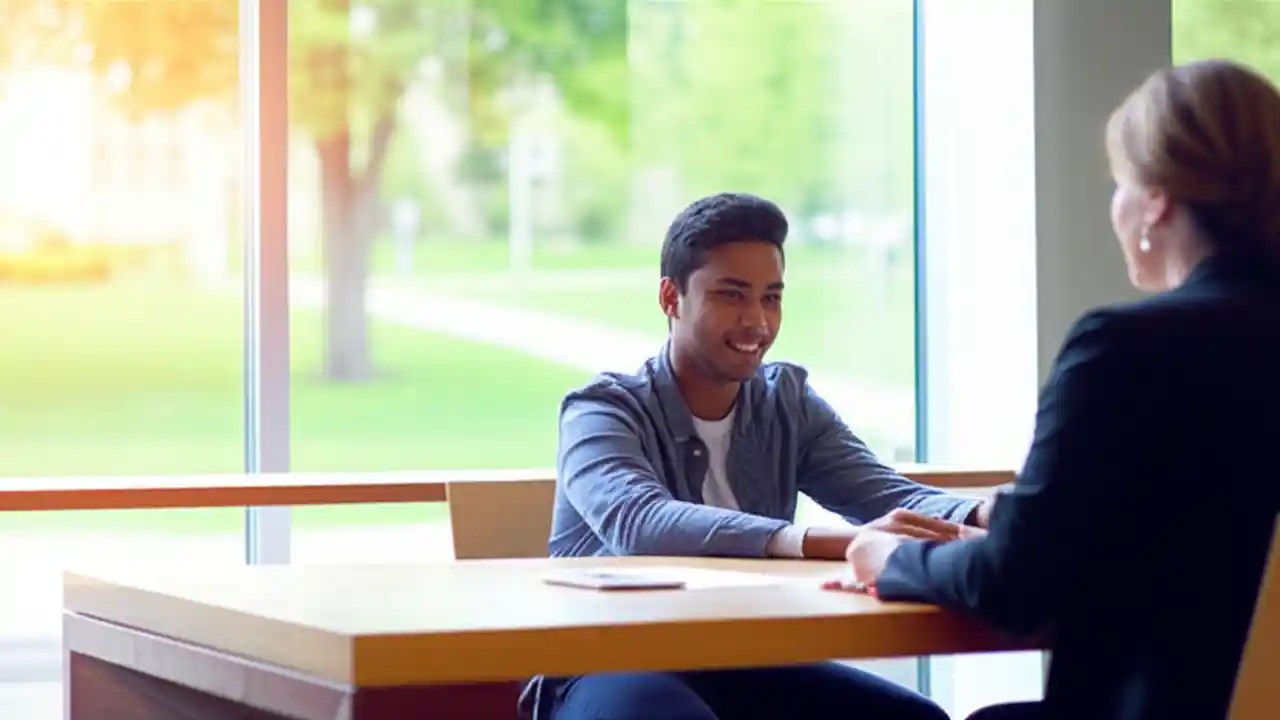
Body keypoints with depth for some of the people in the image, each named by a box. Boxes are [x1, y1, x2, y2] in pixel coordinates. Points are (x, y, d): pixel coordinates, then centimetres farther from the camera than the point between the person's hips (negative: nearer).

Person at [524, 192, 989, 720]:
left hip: (743, 665, 5)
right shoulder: (603, 411, -9)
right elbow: (638, 523, -31)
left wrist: (980, 516, -31)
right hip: (611, 670, -5)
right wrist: (827, 542, -44)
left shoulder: (788, 402, 8)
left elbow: (889, 497, -6)